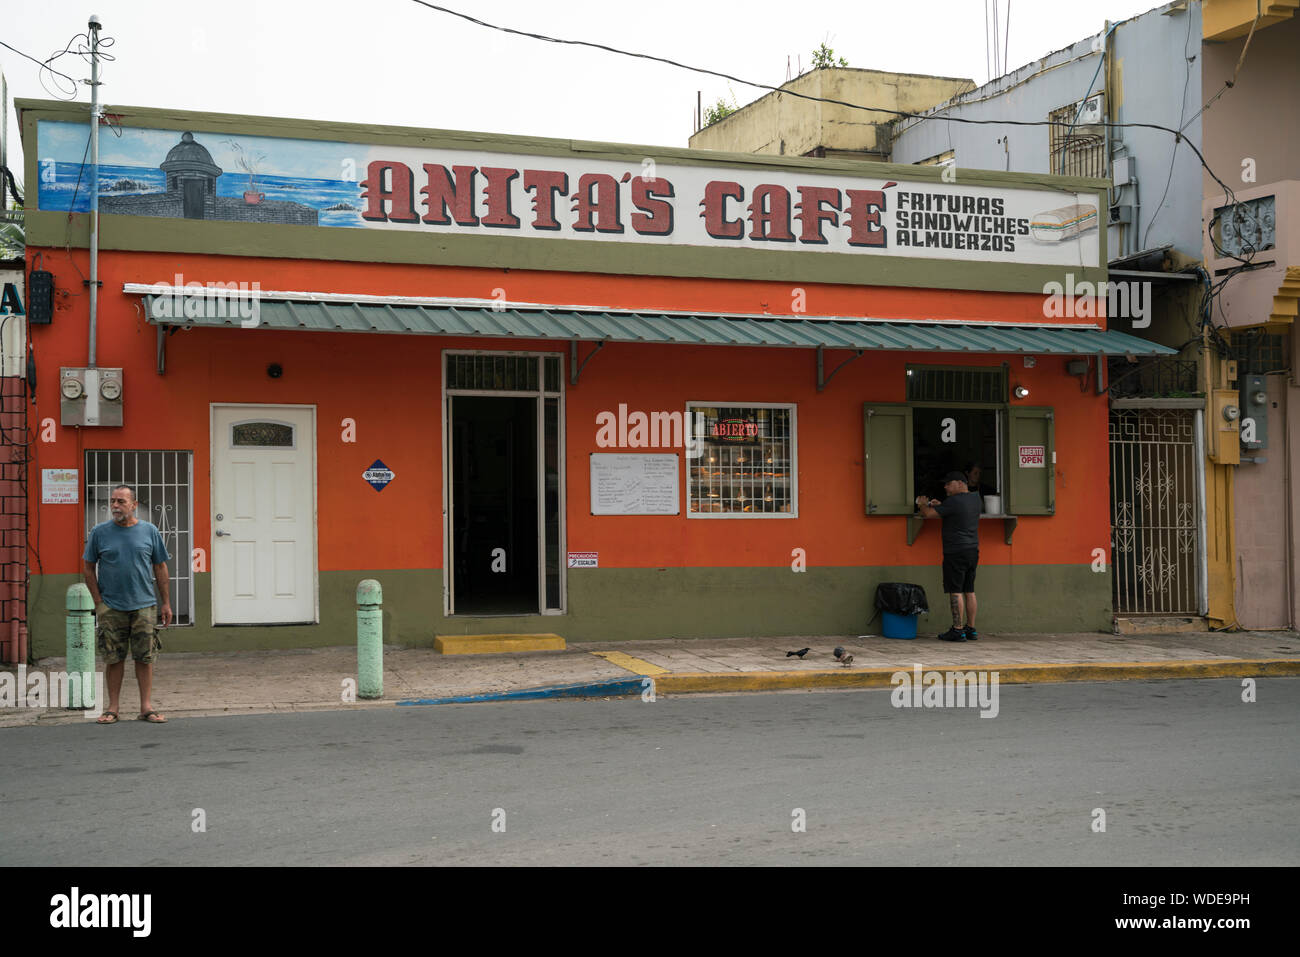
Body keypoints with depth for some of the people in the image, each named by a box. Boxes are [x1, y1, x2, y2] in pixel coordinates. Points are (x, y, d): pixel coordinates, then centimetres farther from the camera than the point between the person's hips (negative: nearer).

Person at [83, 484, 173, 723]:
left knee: (145, 658, 2)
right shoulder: (100, 532, 3)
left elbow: (160, 567, 9)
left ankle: (146, 706, 8)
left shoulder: (149, 531, 4)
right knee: (114, 658, 4)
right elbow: (89, 569, 7)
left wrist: (166, 603, 7)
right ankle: (113, 708, 13)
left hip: (144, 606, 0)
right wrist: (99, 602, -1)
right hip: (111, 608, 0)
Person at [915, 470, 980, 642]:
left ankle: (957, 630, -6)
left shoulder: (953, 502, -15)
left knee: (955, 591, -5)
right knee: (969, 591, 11)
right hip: (973, 550, 8)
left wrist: (922, 504, 7)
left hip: (956, 552, -8)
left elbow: (929, 514, -14)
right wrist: (940, 505, 19)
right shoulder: (975, 498, 11)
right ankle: (971, 629, 15)